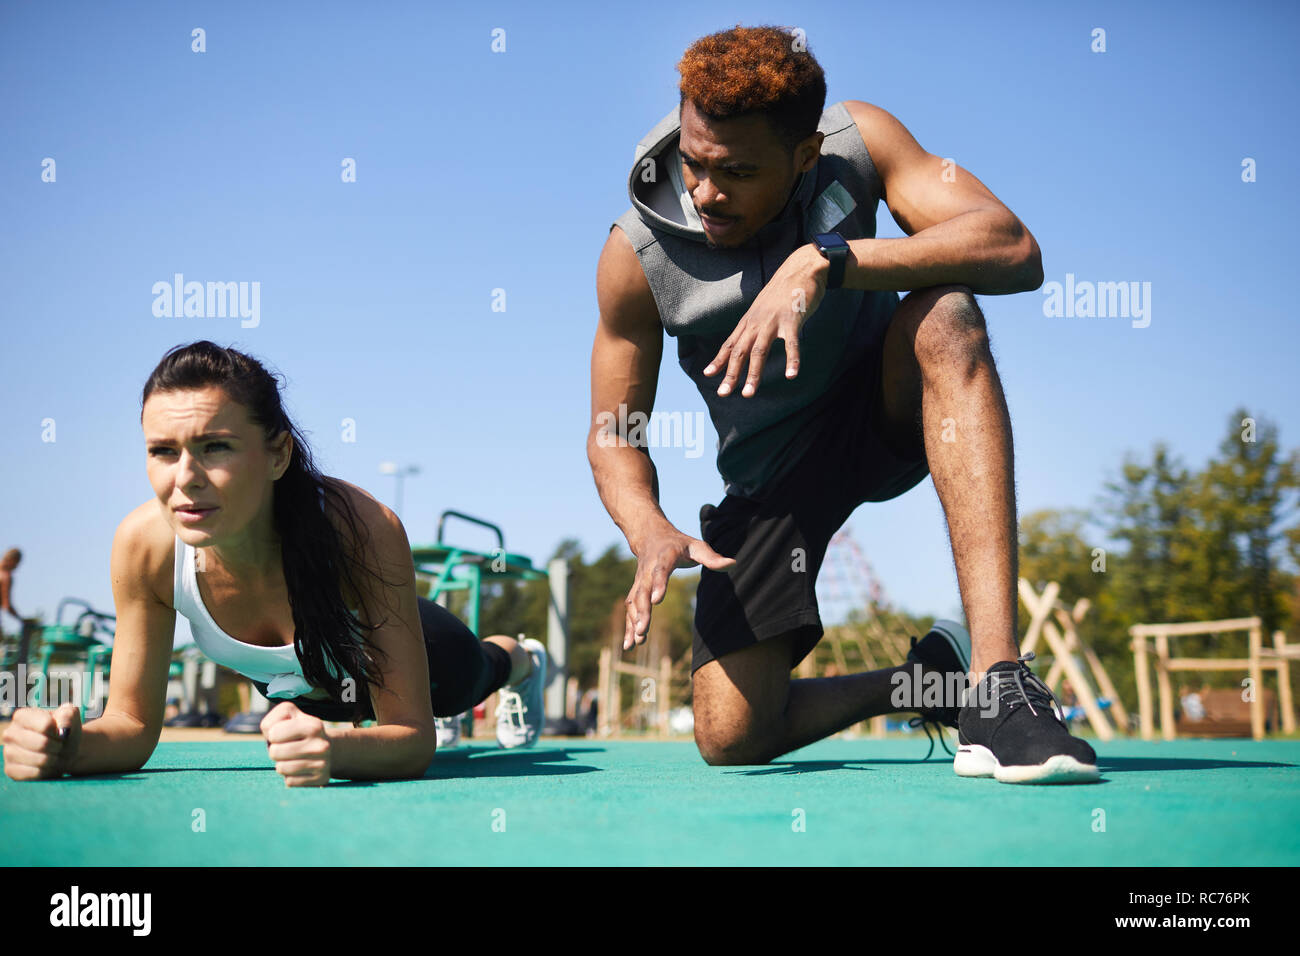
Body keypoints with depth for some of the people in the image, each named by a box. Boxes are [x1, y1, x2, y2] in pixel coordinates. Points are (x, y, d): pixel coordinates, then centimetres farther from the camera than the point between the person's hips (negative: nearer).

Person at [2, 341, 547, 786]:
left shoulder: (363, 531, -48)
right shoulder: (145, 544, -39)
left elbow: (416, 740, -43)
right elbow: (133, 724, -28)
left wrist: (335, 748, -65)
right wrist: (69, 747, -51)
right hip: (288, 683, 2)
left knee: (465, 684, 35)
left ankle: (522, 661, 72)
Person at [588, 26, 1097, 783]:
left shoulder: (858, 140, -19)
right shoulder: (638, 253, -19)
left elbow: (1016, 251, -32)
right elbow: (613, 432, -9)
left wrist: (826, 262, -42)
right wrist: (651, 533, -31)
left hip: (884, 409, 0)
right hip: (770, 470, 1)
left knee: (944, 314, -36)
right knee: (730, 739, -12)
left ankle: (995, 677, -40)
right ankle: (922, 679, 18)